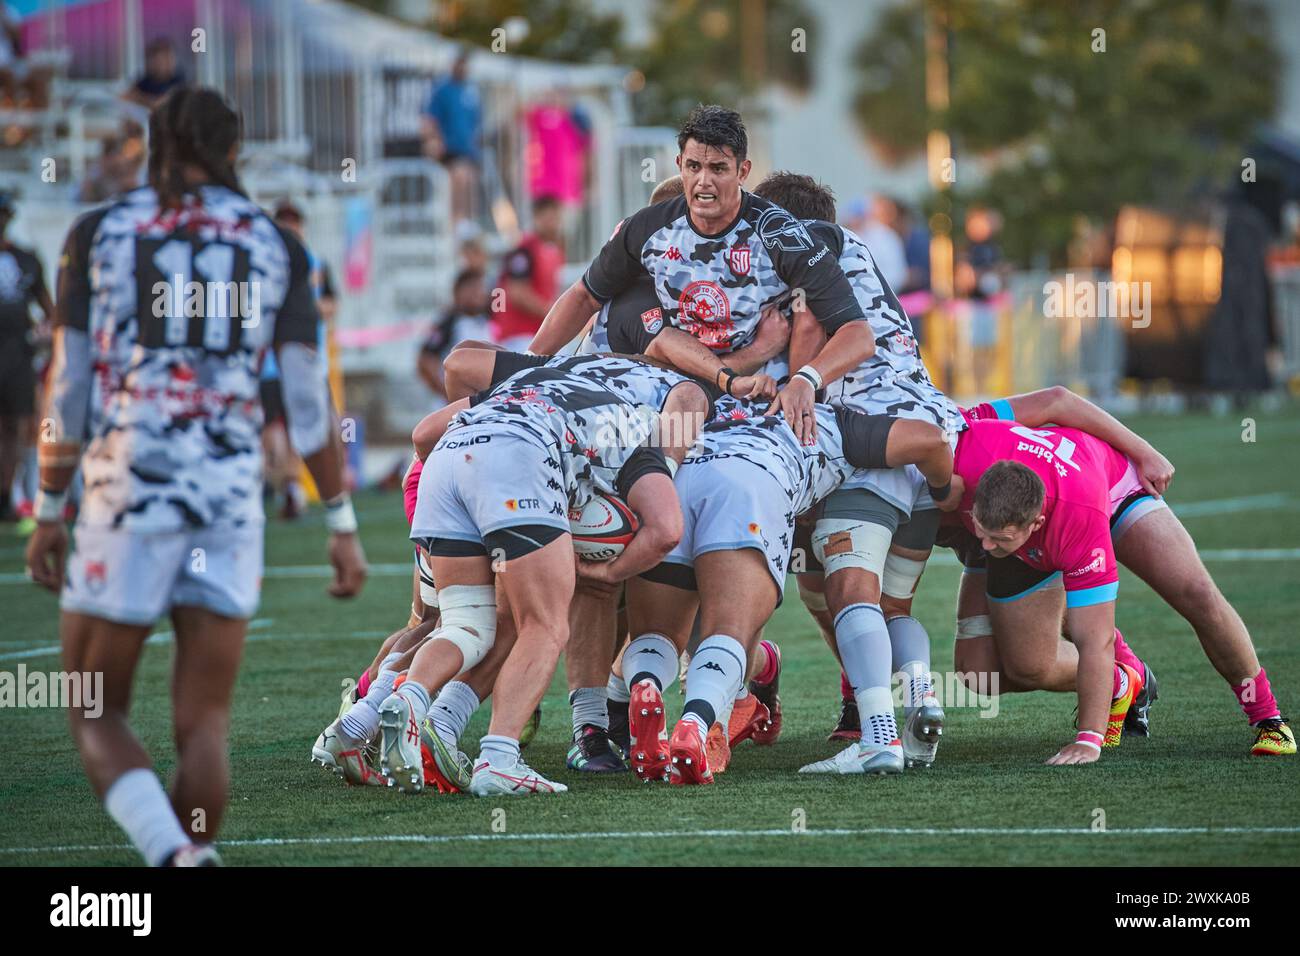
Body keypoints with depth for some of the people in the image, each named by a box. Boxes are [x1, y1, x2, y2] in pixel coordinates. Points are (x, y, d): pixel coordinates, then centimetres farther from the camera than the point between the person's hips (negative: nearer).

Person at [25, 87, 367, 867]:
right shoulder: (274, 246, 8)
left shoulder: (100, 235, 5)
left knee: (97, 714, 6)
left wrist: (49, 512, 11)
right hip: (232, 494, 2)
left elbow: (69, 391, 4)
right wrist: (342, 523, 12)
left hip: (127, 487, -2)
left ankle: (173, 854, -18)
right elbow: (309, 402, 6)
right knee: (205, 723, 9)